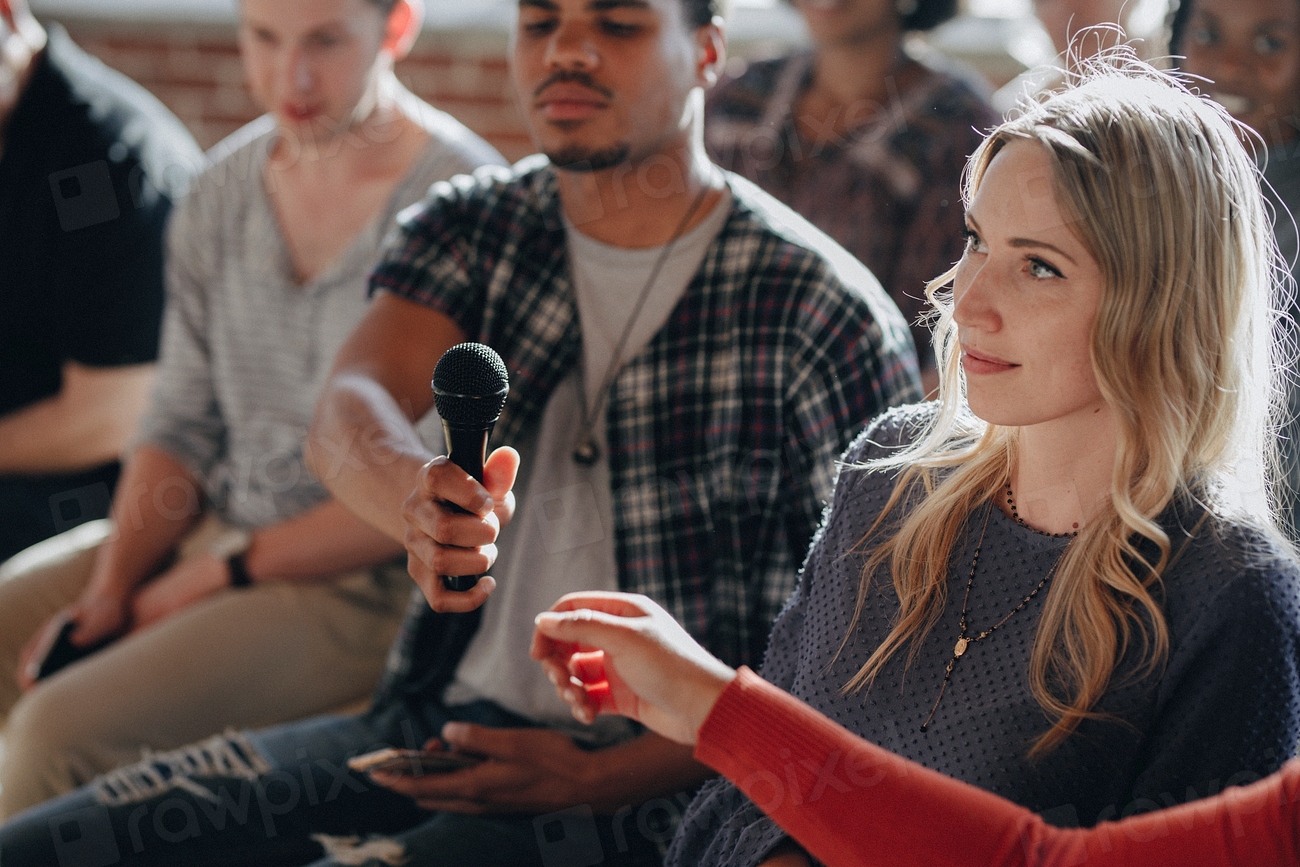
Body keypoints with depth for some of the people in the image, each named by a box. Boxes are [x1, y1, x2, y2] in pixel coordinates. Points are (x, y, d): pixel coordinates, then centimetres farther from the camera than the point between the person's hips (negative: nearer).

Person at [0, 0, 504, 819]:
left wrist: (225, 572, -13)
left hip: (361, 585, -7)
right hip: (212, 532, 7)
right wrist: (110, 587, -6)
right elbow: (182, 422, 10)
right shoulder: (224, 188, 7)